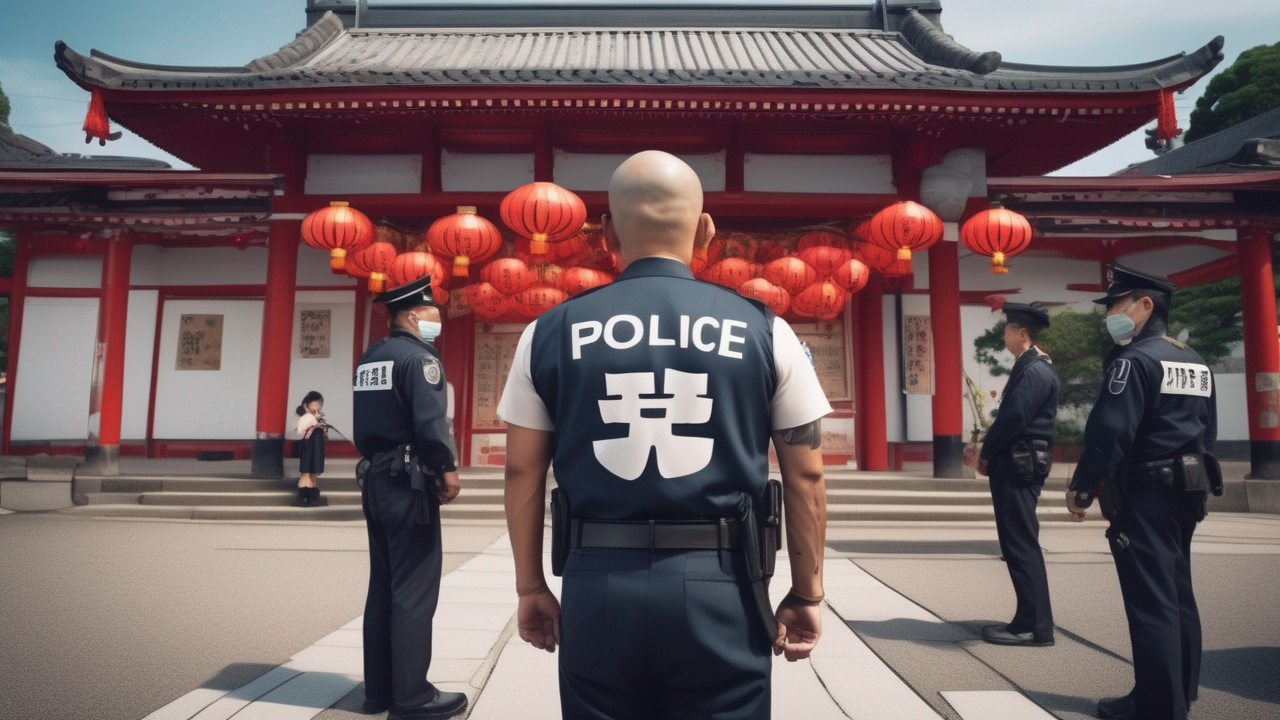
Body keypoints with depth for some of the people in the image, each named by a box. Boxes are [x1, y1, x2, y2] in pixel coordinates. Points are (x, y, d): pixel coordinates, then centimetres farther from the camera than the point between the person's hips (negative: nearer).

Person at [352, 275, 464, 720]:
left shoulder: (369, 359, 15)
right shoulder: (419, 356, -12)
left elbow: (364, 423, 17)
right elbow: (430, 423, -21)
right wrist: (447, 471, -12)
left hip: (376, 480, 9)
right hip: (409, 483, -9)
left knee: (382, 587, 13)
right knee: (414, 591, -3)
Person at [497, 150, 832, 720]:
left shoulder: (551, 333, 1)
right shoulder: (764, 331, -1)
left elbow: (522, 471, 4)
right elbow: (805, 474, 1)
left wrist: (531, 587, 14)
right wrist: (806, 595, 11)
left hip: (597, 588, 1)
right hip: (720, 590, 0)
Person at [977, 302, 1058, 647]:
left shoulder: (1035, 371, -15)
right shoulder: (1030, 367, 17)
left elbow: (1014, 418, -21)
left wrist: (986, 453, -10)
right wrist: (990, 453, 8)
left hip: (1019, 467, -10)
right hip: (1014, 465, 10)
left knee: (1021, 545, -6)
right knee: (1018, 544, 13)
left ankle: (1034, 626, 1)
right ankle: (1031, 619, 21)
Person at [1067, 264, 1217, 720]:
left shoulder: (1134, 360, -14)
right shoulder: (1195, 362, 14)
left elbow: (1109, 433, -21)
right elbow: (1208, 432, 17)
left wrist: (1081, 488, -12)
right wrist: (1188, 478, 22)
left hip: (1143, 495, -9)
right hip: (1186, 493, 9)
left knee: (1149, 601, -4)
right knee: (1178, 593, 17)